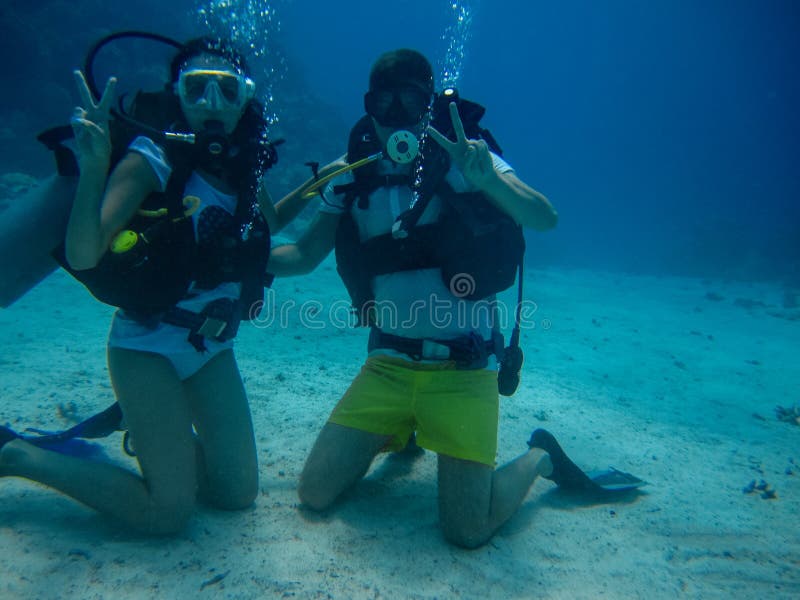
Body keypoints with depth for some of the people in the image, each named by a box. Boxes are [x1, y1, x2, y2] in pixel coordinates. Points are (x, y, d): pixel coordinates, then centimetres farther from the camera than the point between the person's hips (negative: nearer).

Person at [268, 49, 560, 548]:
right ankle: (399, 432, 31)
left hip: (463, 366, -4)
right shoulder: (355, 178, 4)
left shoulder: (461, 157, -7)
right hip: (388, 362, 4)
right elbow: (305, 255, 11)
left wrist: (488, 179, -37)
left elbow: (544, 219, -19)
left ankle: (540, 457, 23)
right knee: (316, 493, 3)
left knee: (468, 531, -7)